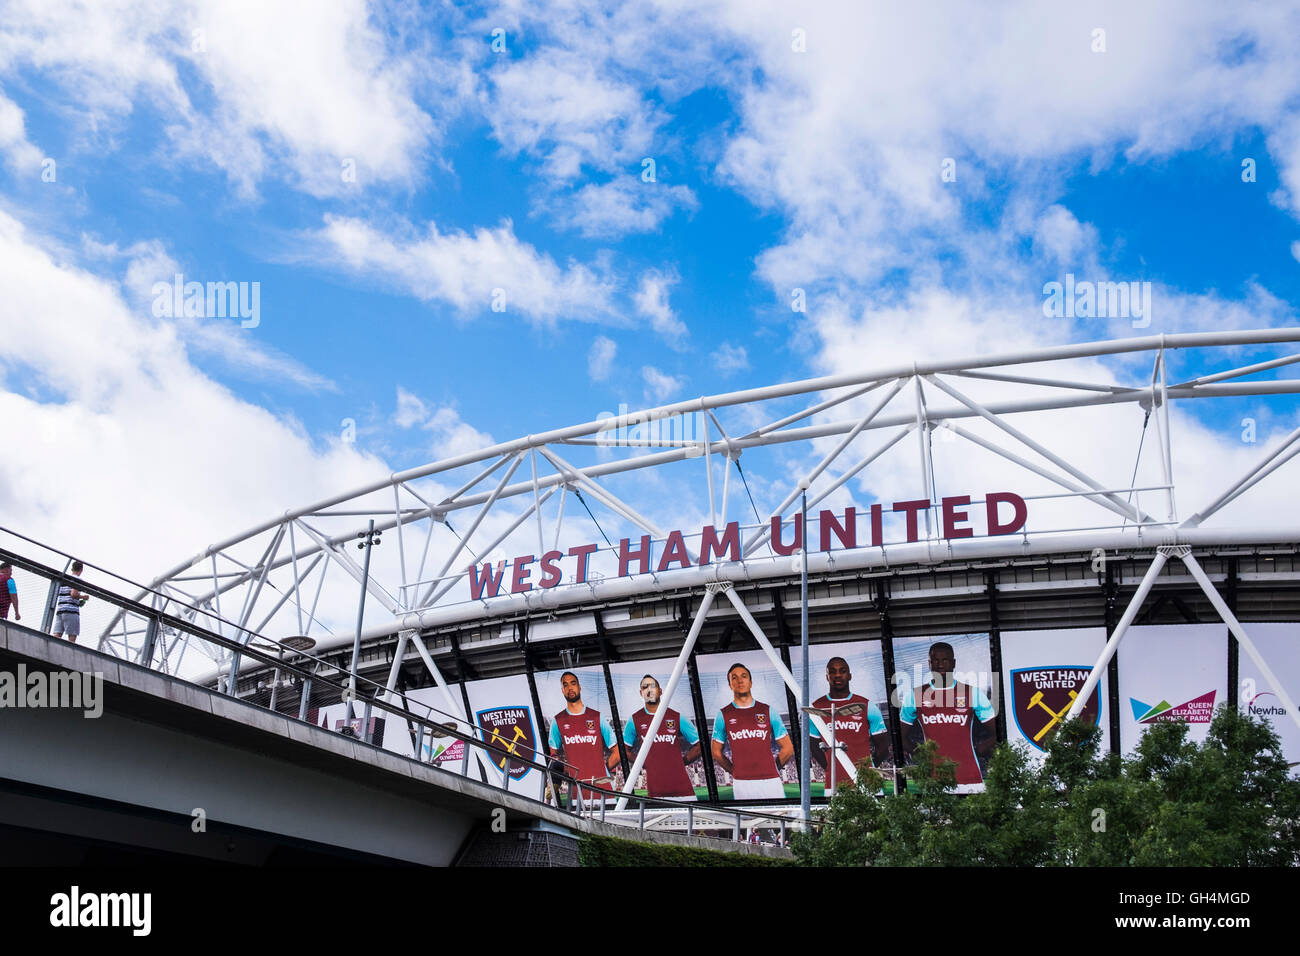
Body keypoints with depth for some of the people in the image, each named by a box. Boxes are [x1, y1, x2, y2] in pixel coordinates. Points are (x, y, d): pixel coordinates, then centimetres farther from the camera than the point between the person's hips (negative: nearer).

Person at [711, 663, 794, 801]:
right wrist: (736, 772, 8)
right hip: (741, 783, 0)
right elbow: (716, 753, 12)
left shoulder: (768, 711, 7)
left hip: (770, 781, 0)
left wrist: (770, 769, 9)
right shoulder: (723, 715, 6)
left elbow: (788, 748, 10)